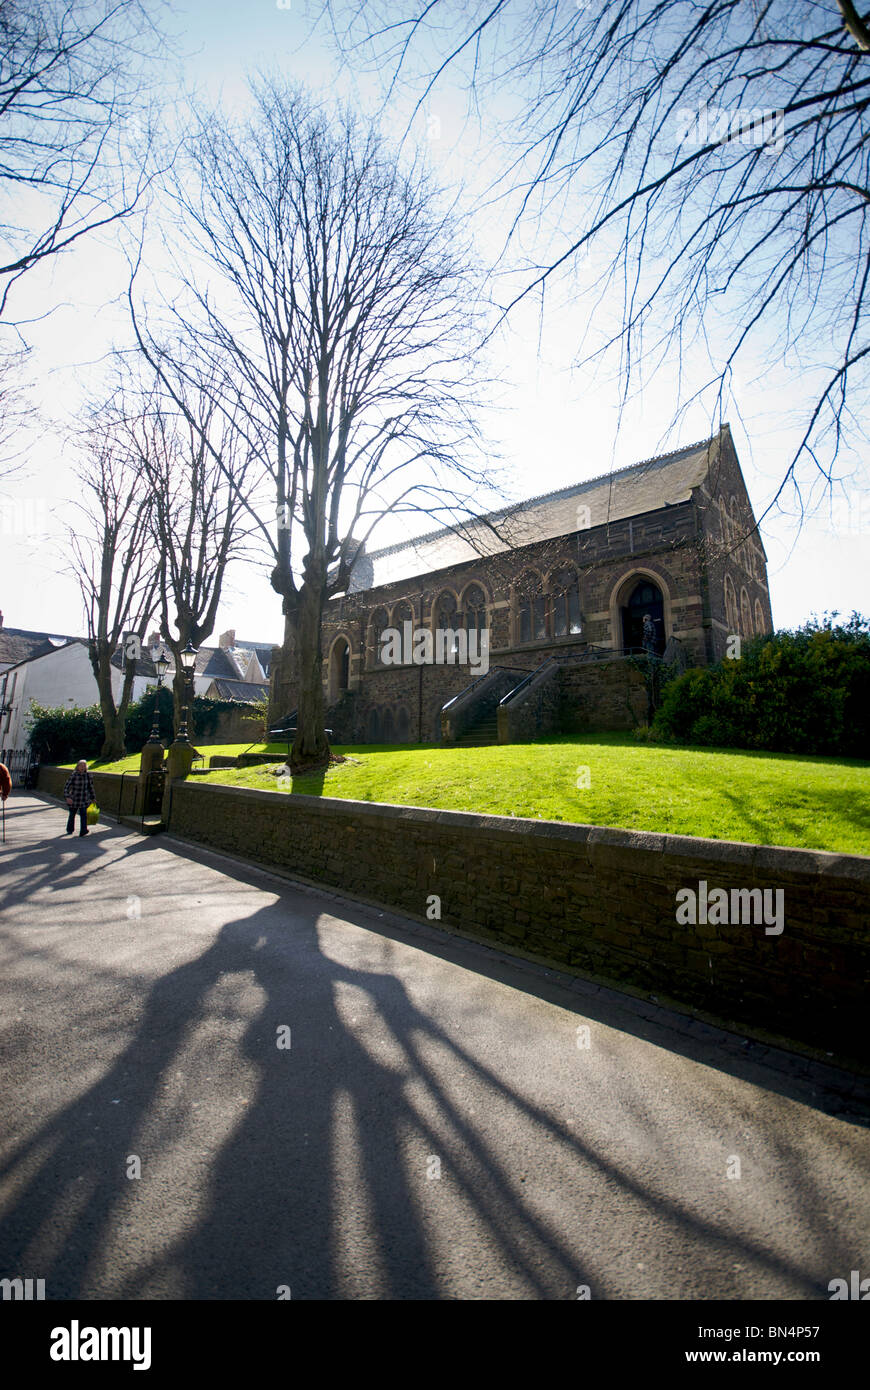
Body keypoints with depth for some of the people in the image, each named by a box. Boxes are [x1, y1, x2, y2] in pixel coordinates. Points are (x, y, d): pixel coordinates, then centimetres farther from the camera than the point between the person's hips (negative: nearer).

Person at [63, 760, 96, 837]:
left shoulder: (88, 775, -1)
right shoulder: (73, 775, -11)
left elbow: (90, 787, 10)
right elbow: (67, 787, -13)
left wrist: (93, 797, 15)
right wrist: (67, 797, -25)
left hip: (84, 799, 2)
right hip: (74, 799, -1)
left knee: (84, 814, -10)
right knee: (72, 814, 16)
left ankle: (83, 831, -13)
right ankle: (70, 830, 35)